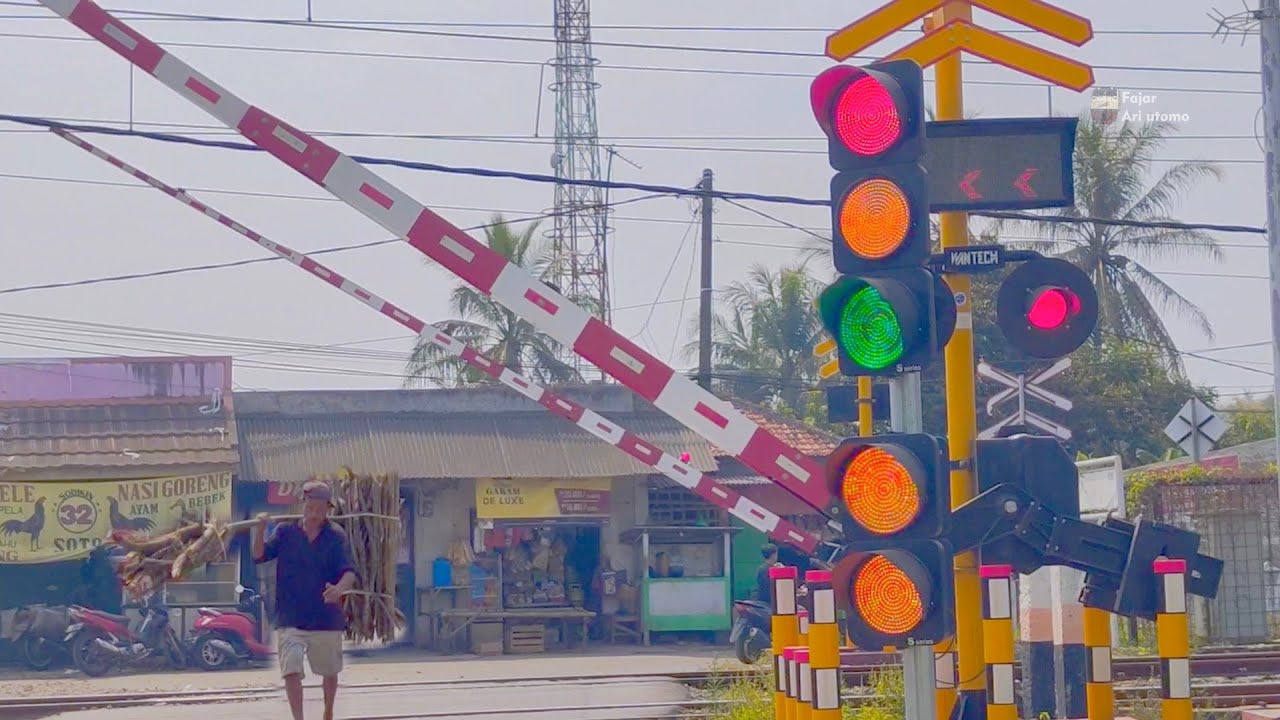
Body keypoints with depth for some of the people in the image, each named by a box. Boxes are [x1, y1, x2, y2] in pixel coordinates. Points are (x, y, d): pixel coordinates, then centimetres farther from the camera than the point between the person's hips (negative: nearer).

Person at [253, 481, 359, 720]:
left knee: (329, 672, 18)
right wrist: (260, 529, -22)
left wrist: (339, 589, -39)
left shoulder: (336, 536, -6)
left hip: (327, 618, 0)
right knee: (291, 670, -17)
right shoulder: (286, 532, 0)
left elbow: (349, 572, -16)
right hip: (290, 618, 0)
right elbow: (259, 556, -4)